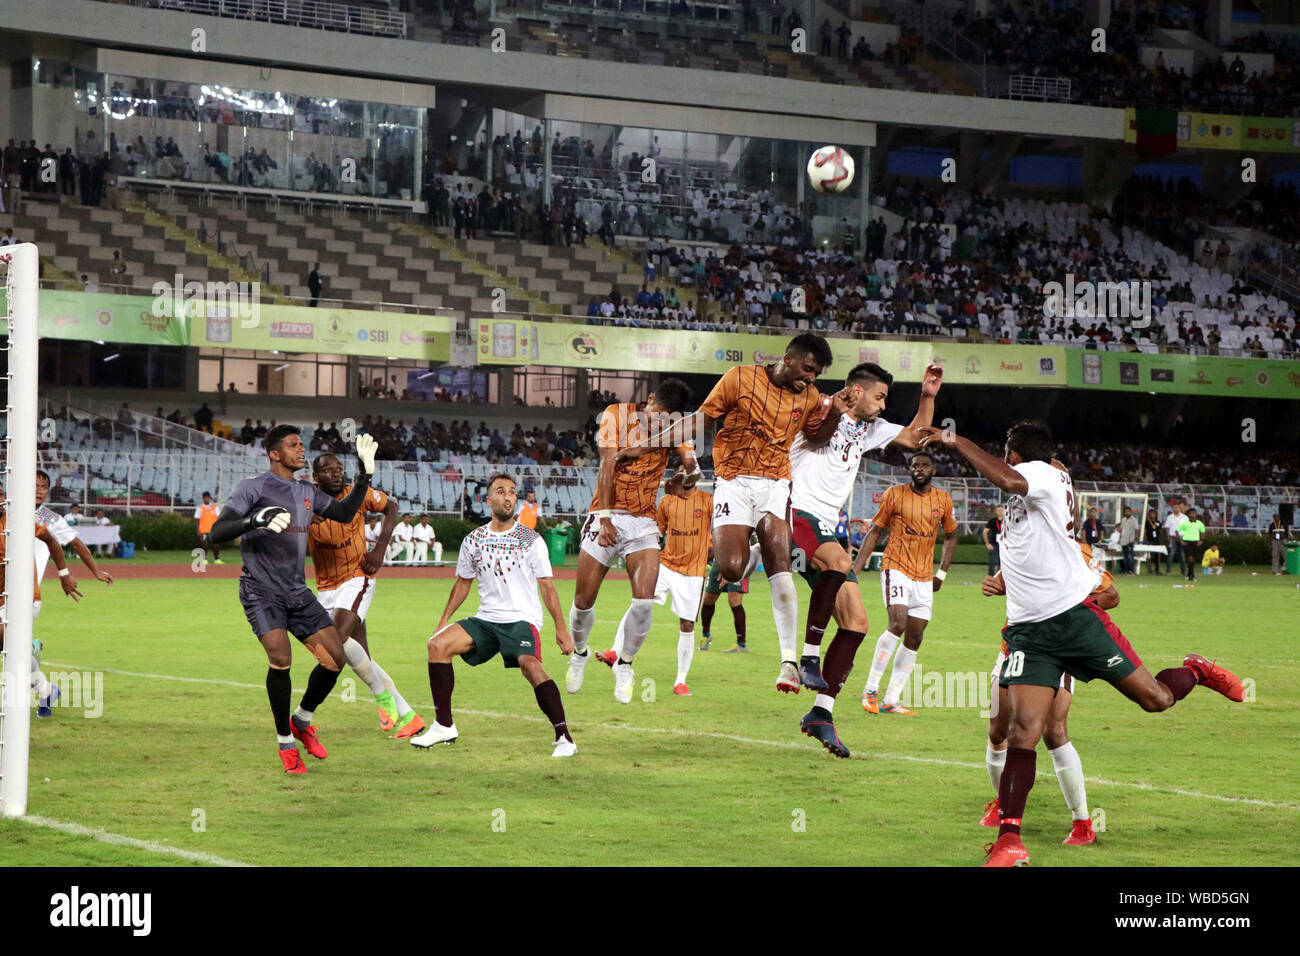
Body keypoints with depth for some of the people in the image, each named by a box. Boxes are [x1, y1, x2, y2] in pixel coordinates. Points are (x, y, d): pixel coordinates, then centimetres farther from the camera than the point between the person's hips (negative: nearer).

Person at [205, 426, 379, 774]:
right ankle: (286, 743, -8)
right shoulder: (252, 488, -8)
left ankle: (302, 720, 22)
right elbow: (216, 533, -15)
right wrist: (253, 521, -33)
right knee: (280, 657, -26)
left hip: (297, 591, 7)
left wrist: (365, 474, 15)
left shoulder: (307, 492, 12)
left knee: (335, 657, -3)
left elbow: (345, 513, 25)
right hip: (261, 591, -7)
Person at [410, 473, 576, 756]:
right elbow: (463, 582, 22)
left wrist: (561, 628, -4)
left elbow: (547, 587, 1)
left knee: (530, 665, -32)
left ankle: (564, 737, -27)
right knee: (438, 644, -15)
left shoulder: (531, 540, 0)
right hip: (486, 620, 4)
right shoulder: (473, 540, 10)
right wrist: (444, 619, 17)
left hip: (522, 619, -4)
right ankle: (444, 726, -7)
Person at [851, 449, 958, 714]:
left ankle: (891, 700, 7)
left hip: (924, 577, 5)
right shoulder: (895, 494, -1)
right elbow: (875, 532, 3)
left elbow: (950, 536, 21)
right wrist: (855, 569, -2)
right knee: (898, 623, -23)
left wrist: (942, 572, 11)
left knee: (914, 638, 2)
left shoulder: (943, 500, 7)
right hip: (896, 568, -5)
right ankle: (871, 689, -15)